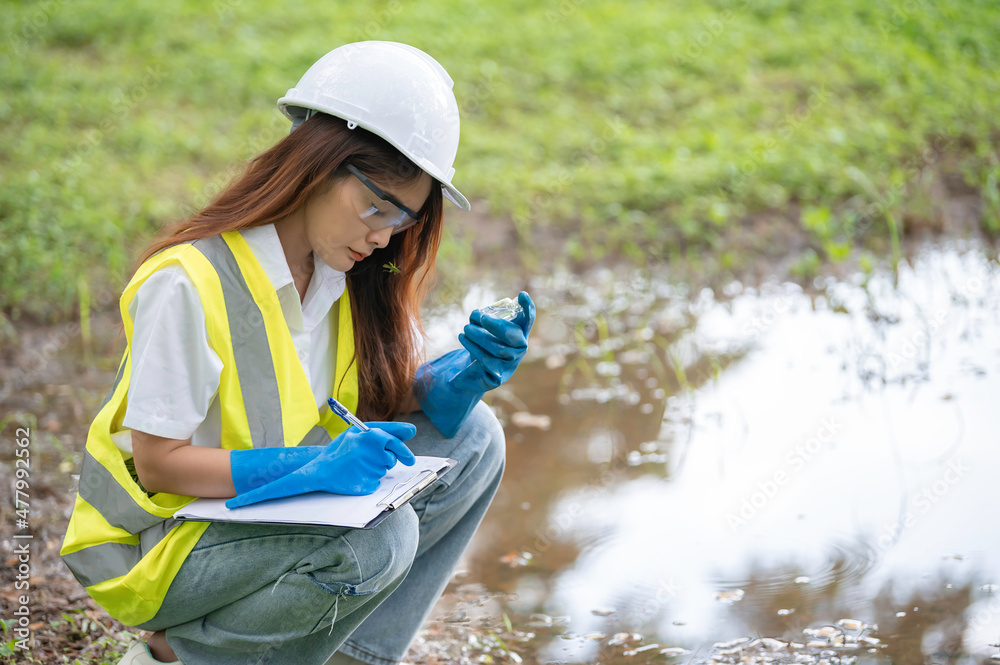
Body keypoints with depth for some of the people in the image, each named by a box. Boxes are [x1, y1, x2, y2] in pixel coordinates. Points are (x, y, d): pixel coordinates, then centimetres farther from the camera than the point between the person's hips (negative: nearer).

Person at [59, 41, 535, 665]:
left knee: (470, 438, -5)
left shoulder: (348, 275, -2)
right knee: (376, 538, -31)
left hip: (280, 515, 8)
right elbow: (158, 463, -23)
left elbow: (395, 392, 3)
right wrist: (312, 467, -34)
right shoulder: (188, 283, -25)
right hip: (158, 543, -8)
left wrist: (472, 373, -19)